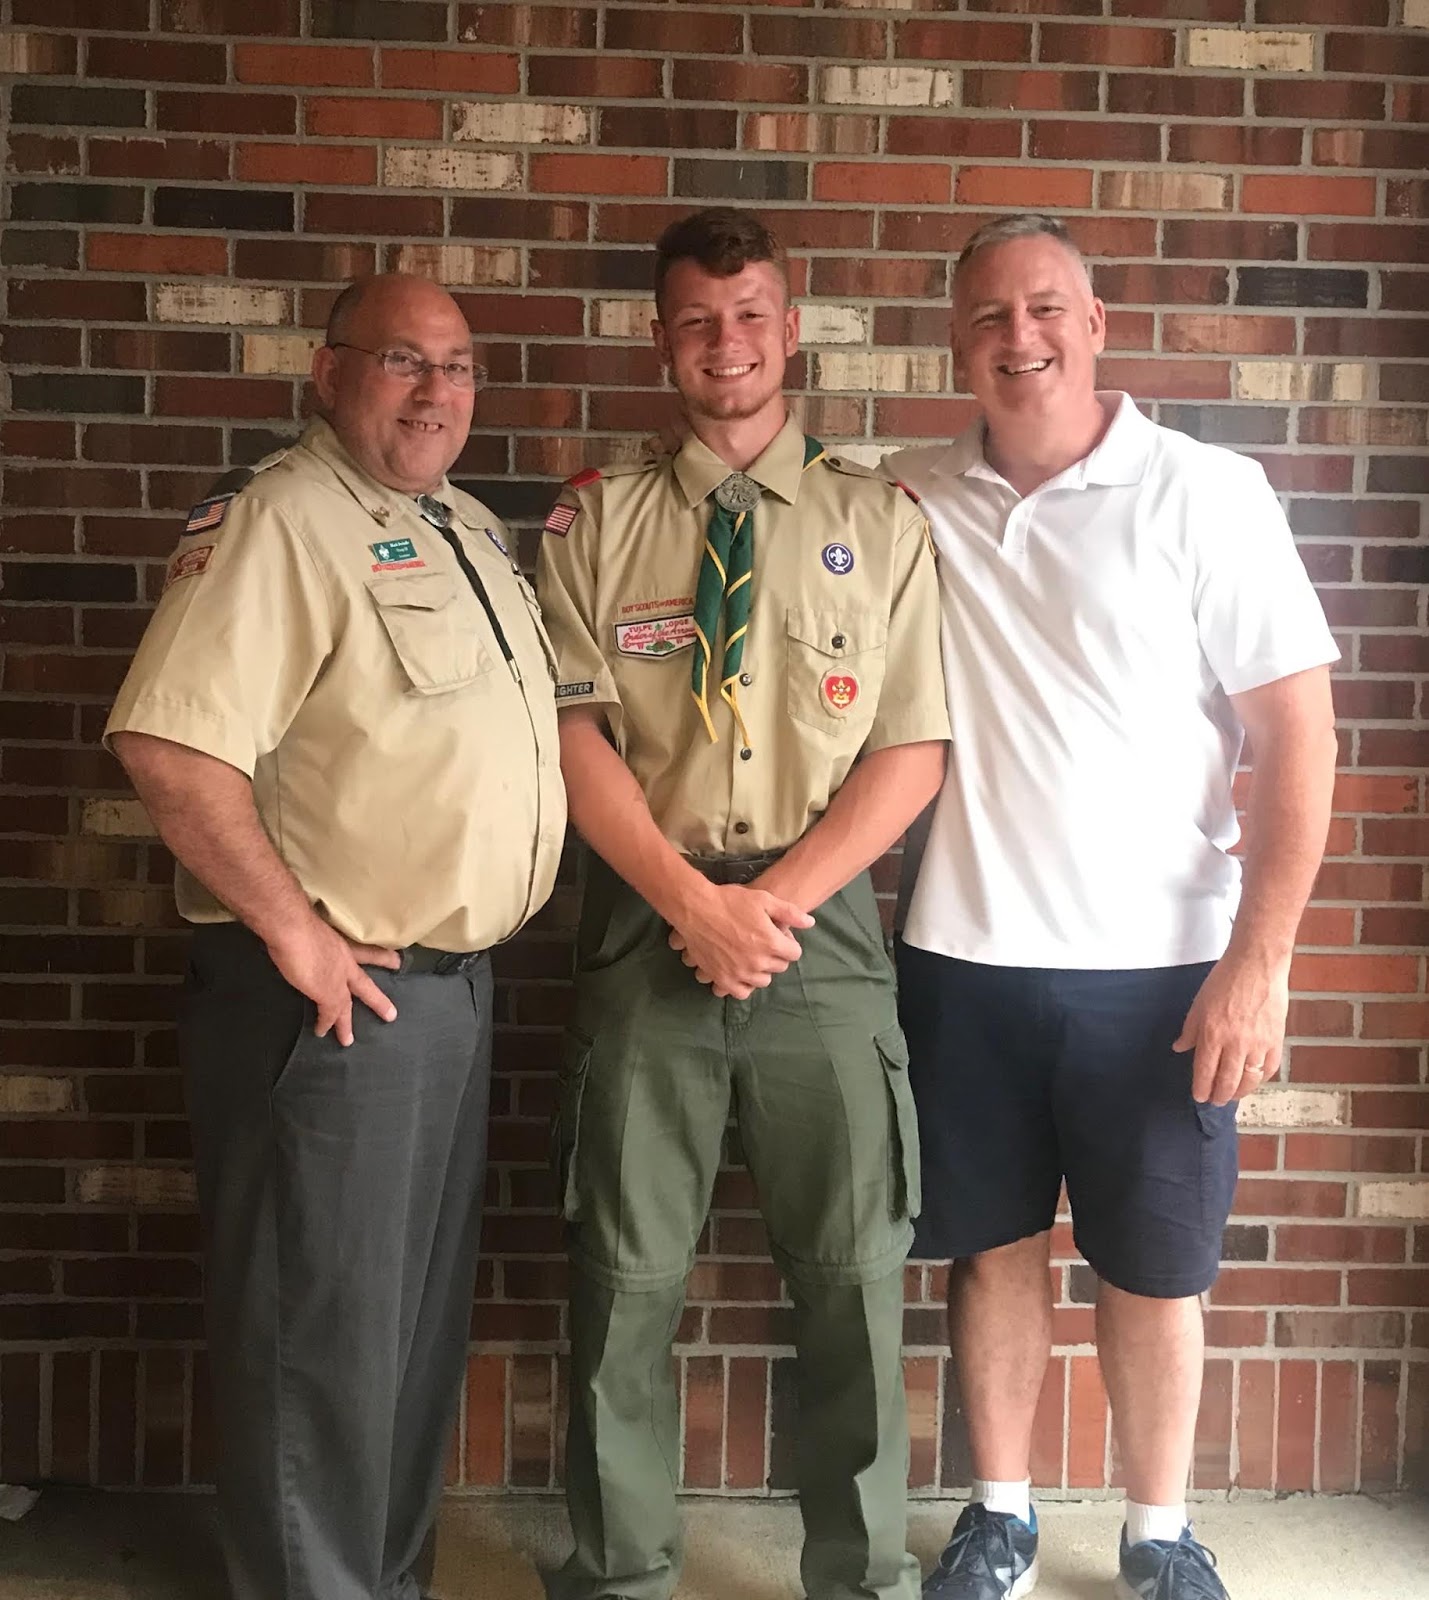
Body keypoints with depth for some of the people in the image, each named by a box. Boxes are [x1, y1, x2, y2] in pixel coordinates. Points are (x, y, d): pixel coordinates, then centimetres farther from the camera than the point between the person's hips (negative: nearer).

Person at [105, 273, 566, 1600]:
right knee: (325, 1332, 3)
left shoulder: (469, 529, 14)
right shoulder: (280, 519, -15)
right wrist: (292, 931, -21)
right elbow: (168, 745, -25)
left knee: (422, 1322, 19)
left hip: (454, 983, 9)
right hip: (335, 996, -9)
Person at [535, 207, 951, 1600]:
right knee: (627, 1274, 8)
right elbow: (574, 734, -1)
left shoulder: (879, 522, 7)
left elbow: (915, 750, 1)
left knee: (851, 1271, 7)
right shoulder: (596, 521, 7)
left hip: (822, 923, 0)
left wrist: (780, 898, -10)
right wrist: (691, 900, -12)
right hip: (645, 923, 0)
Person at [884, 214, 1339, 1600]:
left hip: (1158, 966, -2)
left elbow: (1297, 730, -8)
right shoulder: (909, 503, 2)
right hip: (964, 959, 2)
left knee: (1155, 1266, 11)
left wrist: (1257, 959, -13)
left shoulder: (1203, 494, -6)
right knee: (992, 1248, 14)